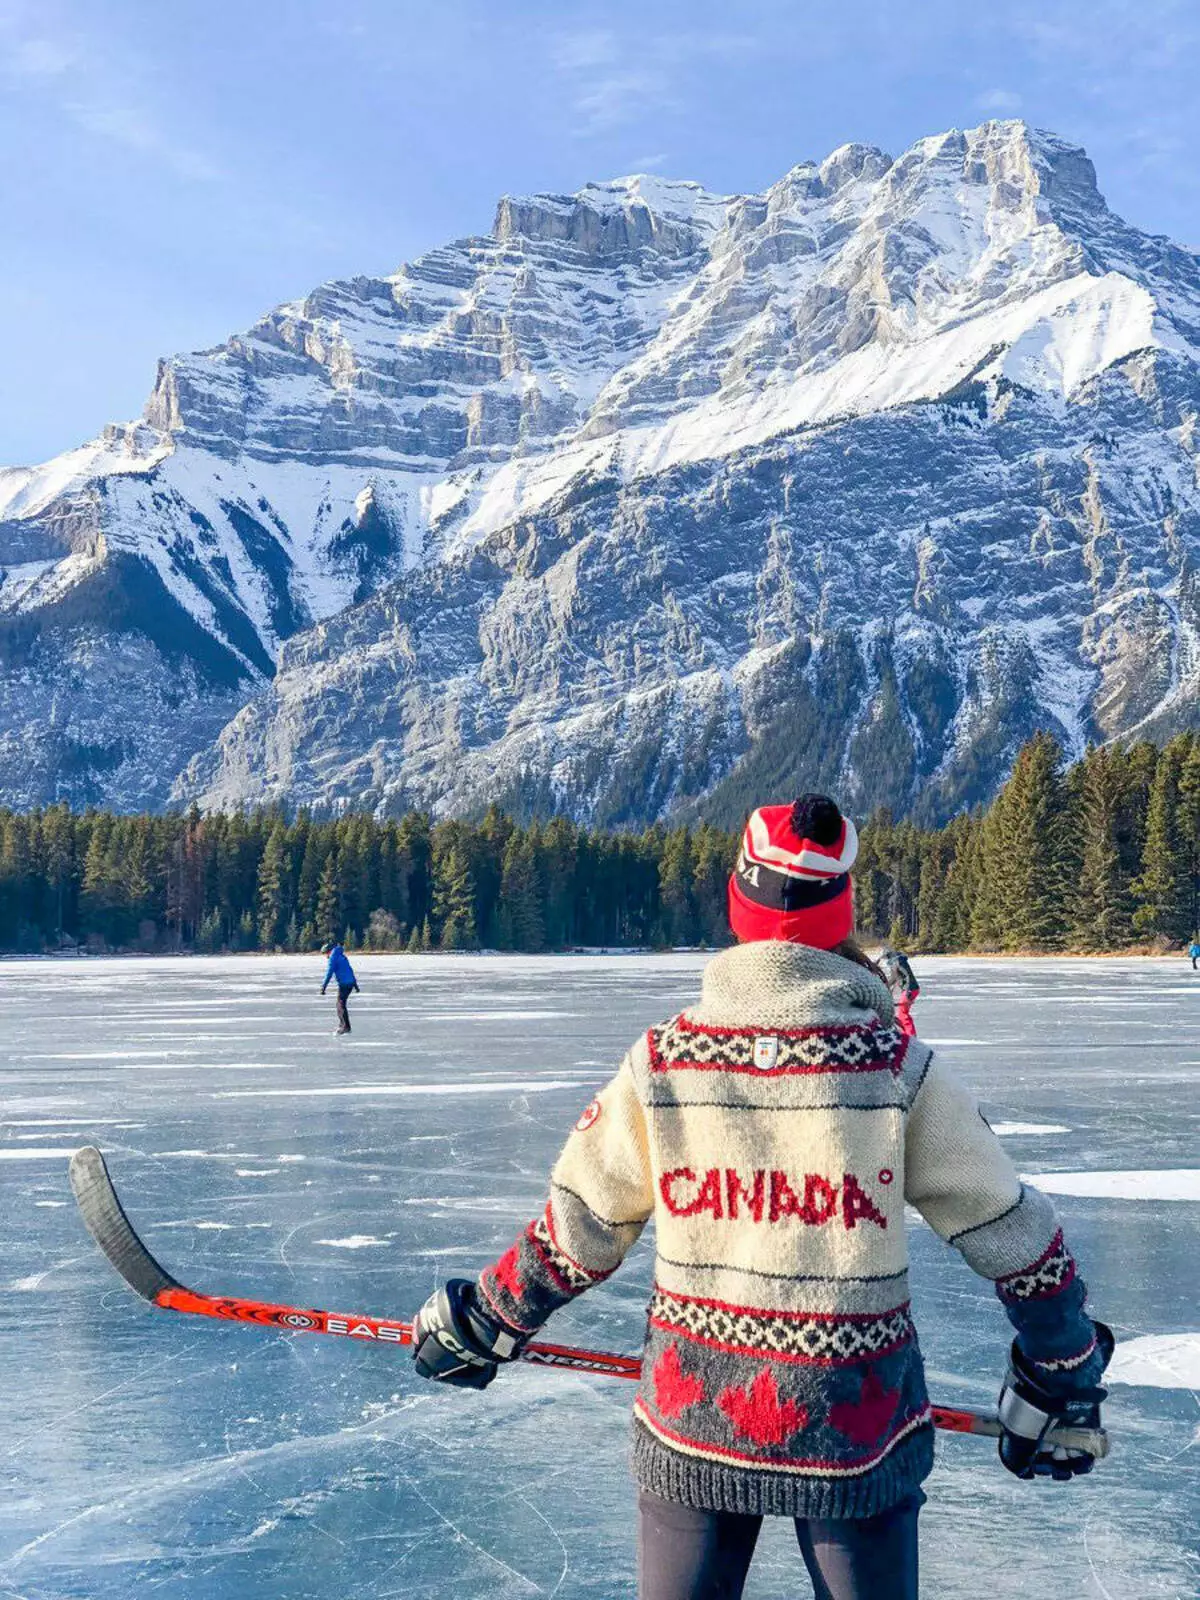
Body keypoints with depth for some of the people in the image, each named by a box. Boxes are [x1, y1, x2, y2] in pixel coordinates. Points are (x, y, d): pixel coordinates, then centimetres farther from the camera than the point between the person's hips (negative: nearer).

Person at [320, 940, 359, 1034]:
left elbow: (329, 973, -15)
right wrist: (355, 985, 28)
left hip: (344, 984, -9)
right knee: (340, 1004, 16)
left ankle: (346, 1027, -9)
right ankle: (341, 1025, 19)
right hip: (351, 983, 9)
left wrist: (324, 987, -16)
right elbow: (350, 970, 24)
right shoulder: (341, 956, 20)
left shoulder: (333, 957, -8)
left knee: (341, 1005, -5)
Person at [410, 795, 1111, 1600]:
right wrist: (1065, 1373, 12)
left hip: (690, 1424, 1)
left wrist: (478, 1328, 18)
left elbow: (576, 1234, 1)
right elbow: (1014, 1236, -4)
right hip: (856, 1430, -1)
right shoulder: (901, 1069, -11)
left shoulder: (659, 1062, -8)